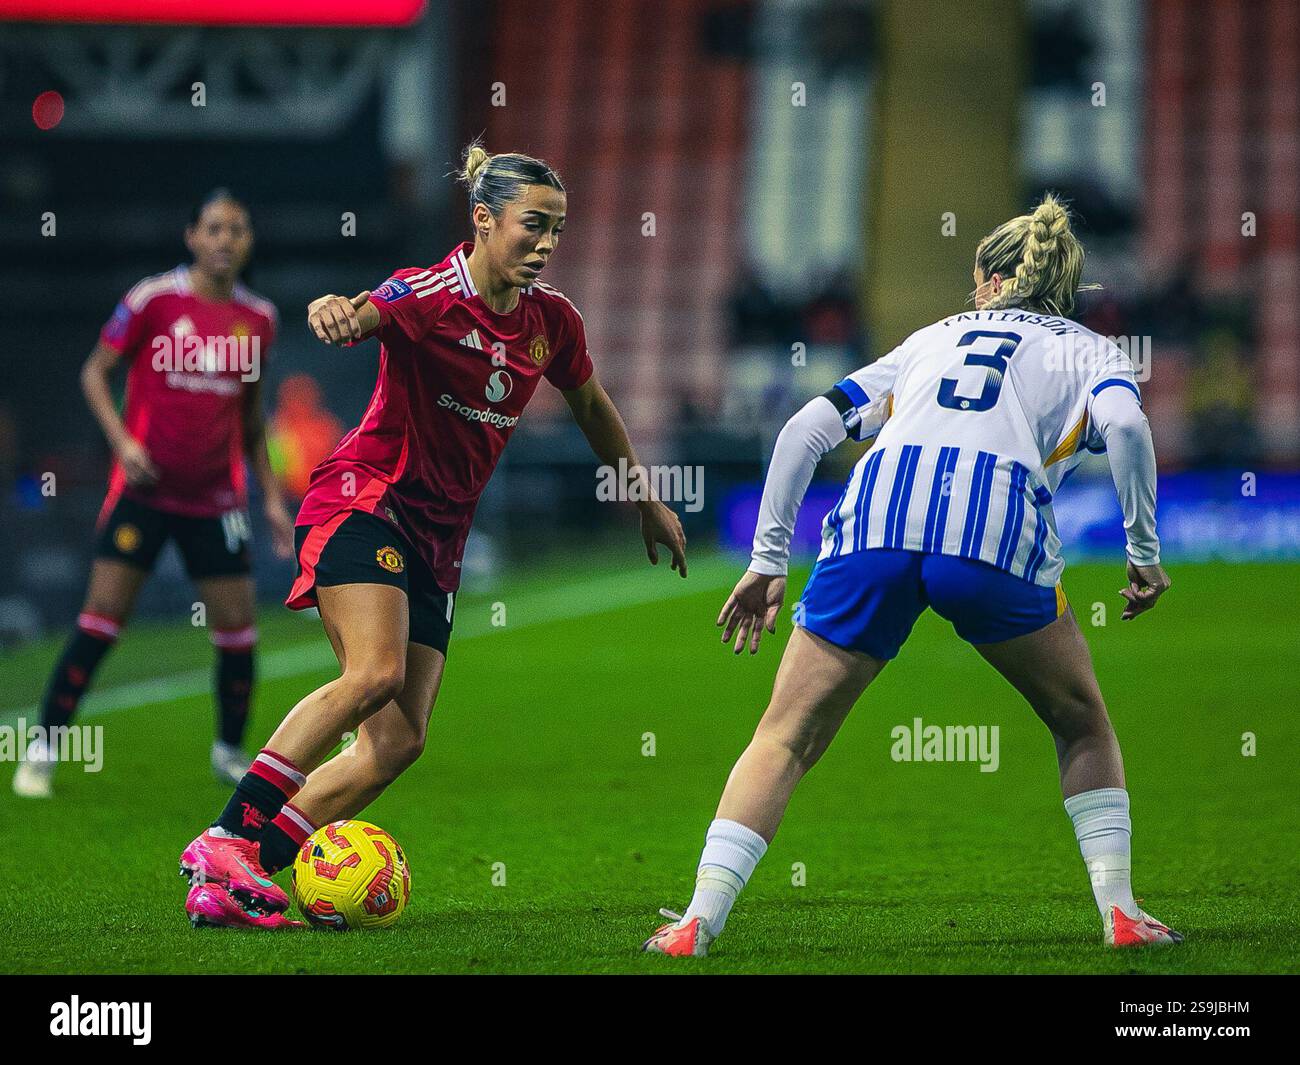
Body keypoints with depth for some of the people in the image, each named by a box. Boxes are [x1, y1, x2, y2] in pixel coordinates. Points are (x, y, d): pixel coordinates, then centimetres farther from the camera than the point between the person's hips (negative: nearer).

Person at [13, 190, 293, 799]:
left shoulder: (258, 319, 6)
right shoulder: (154, 300, -6)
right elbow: (95, 372, 0)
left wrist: (271, 496, 14)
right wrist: (122, 440, -15)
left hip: (216, 498, 3)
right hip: (143, 491, -3)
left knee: (236, 627, 0)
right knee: (102, 617, -7)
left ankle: (230, 753, 20)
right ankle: (45, 749, 3)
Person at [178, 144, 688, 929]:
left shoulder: (552, 320, 6)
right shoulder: (429, 297, -14)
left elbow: (592, 405, 25)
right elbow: (363, 317, -35)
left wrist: (646, 502, 33)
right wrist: (337, 312, -59)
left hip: (437, 539, 7)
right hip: (363, 501, -7)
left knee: (400, 741, -6)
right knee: (376, 673, -30)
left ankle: (232, 881, -7)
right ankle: (226, 840, -27)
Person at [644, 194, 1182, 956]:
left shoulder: (936, 337, 34)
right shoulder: (1089, 351, 25)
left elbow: (807, 428, 24)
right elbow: (1124, 423, 0)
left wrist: (769, 561, 25)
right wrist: (1146, 551, 7)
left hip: (875, 519, 2)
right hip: (998, 530, -2)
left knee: (786, 741, 9)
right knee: (1083, 726, 21)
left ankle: (699, 923, -1)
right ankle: (1120, 912, 11)